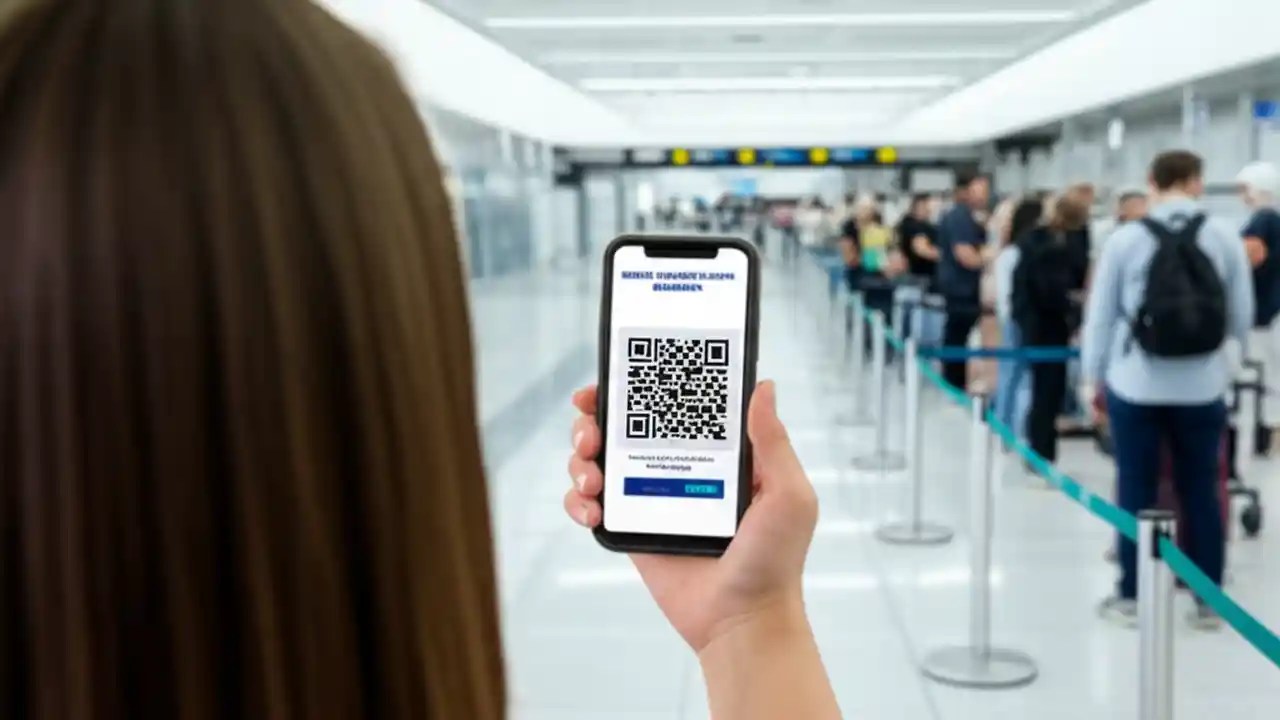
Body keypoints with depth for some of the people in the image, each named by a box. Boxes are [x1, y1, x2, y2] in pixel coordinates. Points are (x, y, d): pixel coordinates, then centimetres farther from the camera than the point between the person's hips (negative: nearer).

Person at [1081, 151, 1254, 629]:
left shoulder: (1125, 240, -4)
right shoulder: (1225, 239, -2)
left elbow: (1100, 315, 0)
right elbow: (1243, 319, 4)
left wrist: (1091, 376, 10)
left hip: (1135, 386, -1)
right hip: (1202, 388, 1)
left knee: (1136, 490, 7)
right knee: (1200, 491, 10)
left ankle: (1131, 596, 15)